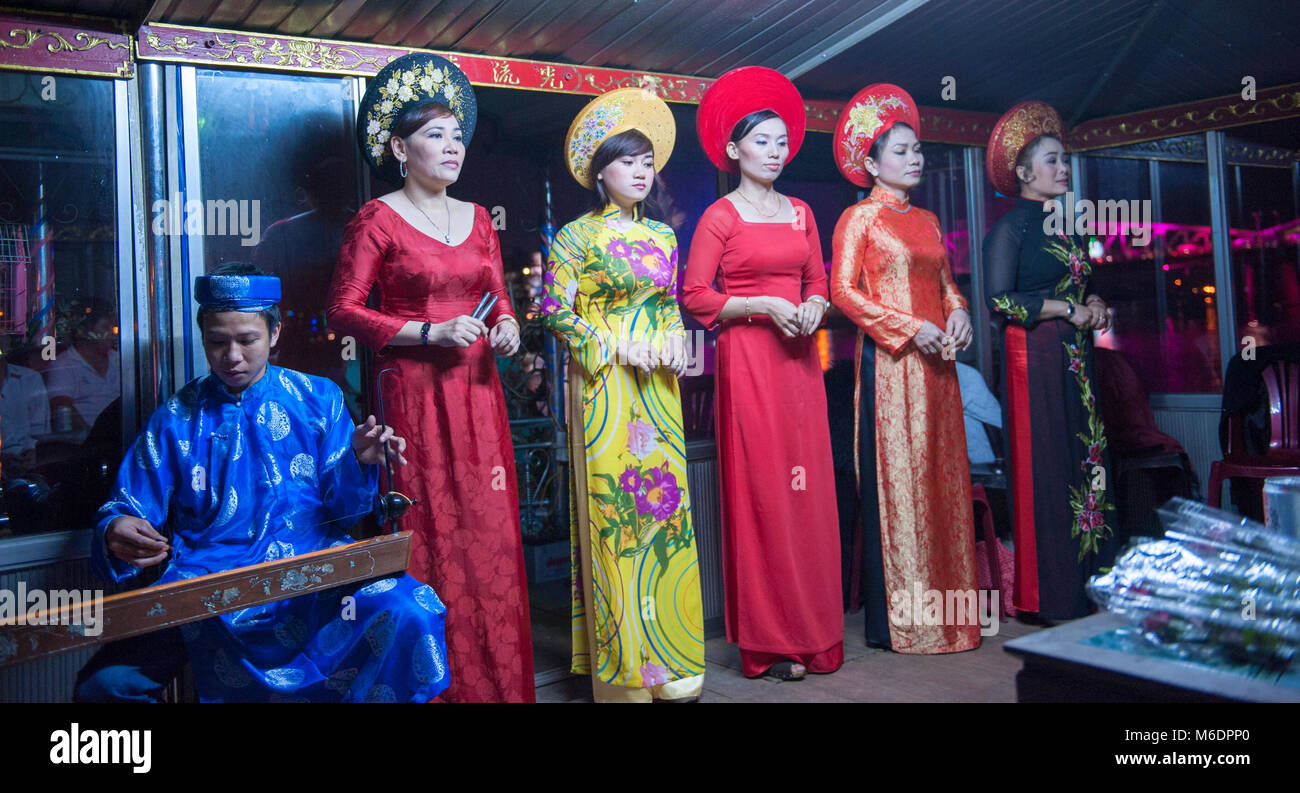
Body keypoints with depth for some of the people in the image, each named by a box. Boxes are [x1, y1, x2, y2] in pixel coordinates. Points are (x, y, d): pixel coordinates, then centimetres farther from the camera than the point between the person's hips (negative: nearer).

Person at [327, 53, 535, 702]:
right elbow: (344, 310, -6)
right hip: (414, 392, -5)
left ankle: (498, 681, 18)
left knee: (488, 529, 6)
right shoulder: (378, 220, -2)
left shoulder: (477, 218, 15)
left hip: (477, 392, 5)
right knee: (428, 534, -5)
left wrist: (506, 326, -1)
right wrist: (430, 333, -14)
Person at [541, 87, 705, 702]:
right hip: (605, 386, -6)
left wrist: (675, 344, 1)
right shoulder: (578, 236, -2)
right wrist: (616, 347, -15)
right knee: (614, 508, -5)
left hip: (658, 386, 6)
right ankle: (623, 667, 6)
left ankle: (668, 657, 18)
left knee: (664, 504, 6)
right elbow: (556, 310, -7)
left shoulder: (661, 234, 15)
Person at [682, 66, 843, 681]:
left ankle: (811, 630, 17)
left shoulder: (800, 212, 15)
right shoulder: (721, 215, -2)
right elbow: (695, 296, -8)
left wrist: (814, 305, -2)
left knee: (808, 487, 5)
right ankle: (769, 641, 7)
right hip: (748, 359, -5)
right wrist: (763, 306, -14)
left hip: (799, 359, 5)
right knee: (762, 492, -4)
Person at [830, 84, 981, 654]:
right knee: (895, 478, -6)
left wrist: (958, 311, 0)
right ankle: (897, 619, 2)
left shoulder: (928, 221, 19)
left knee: (942, 475, 6)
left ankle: (943, 607, 15)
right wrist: (909, 328, -15)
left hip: (935, 362, 7)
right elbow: (843, 291, -9)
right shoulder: (859, 218, -1)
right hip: (889, 363, -7)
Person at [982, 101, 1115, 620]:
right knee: (1045, 466, -6)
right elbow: (1001, 300, -17)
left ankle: (1085, 588, 16)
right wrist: (1069, 310, -12)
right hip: (1035, 357, -8)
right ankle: (1047, 596, 4)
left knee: (1084, 460, 7)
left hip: (1075, 357, 8)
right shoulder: (1010, 227, -7)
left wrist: (1092, 304, 4)